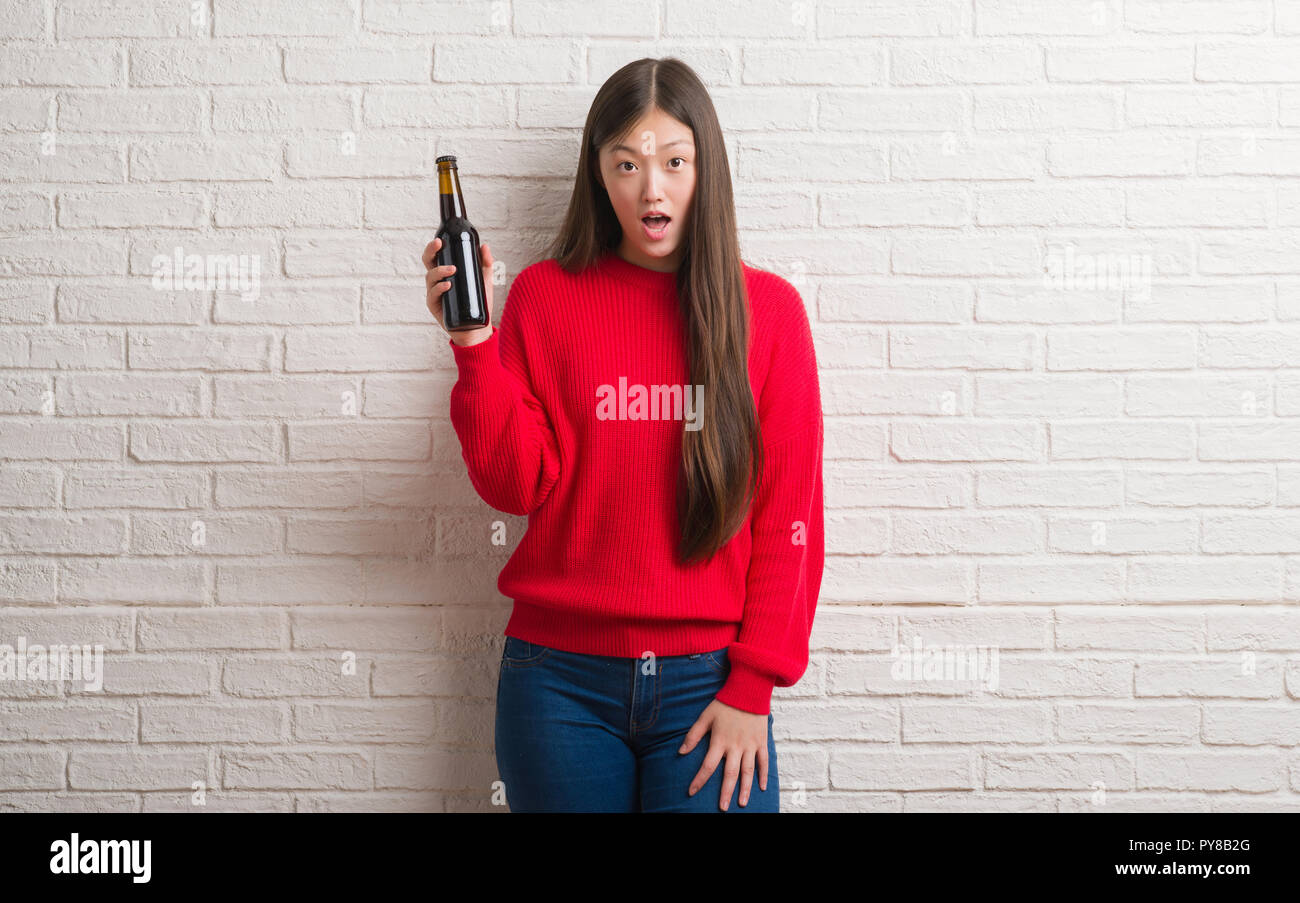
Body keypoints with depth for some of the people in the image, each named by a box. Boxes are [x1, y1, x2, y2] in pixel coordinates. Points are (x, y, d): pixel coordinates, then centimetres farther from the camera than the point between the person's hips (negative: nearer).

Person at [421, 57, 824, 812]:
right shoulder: (546, 297, 2)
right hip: (562, 678, 1)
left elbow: (789, 516, -1)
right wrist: (475, 344, -14)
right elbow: (517, 485, -3)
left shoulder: (767, 308, 1)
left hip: (707, 683, 0)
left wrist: (751, 687, -6)